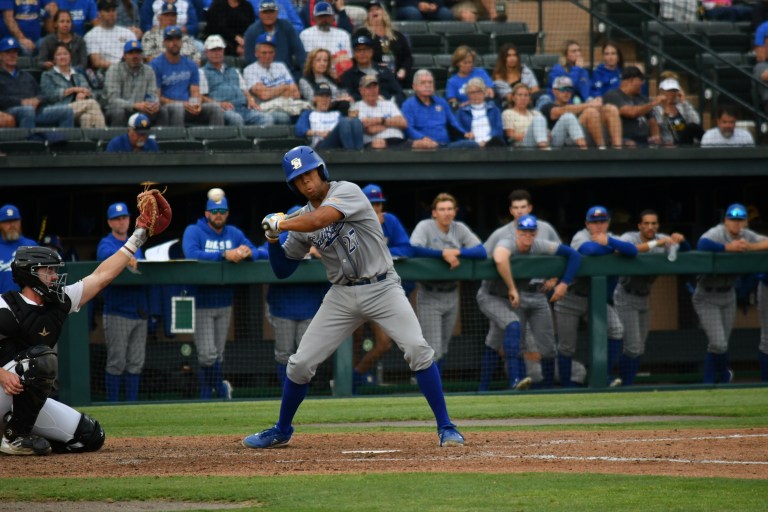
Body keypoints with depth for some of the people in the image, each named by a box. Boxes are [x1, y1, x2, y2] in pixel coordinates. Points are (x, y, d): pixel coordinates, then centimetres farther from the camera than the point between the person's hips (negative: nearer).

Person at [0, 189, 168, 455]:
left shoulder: (59, 302, 7)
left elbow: (100, 277, 11)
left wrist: (139, 236, 12)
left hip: (29, 401, 8)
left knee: (90, 436, 3)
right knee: (41, 357, -32)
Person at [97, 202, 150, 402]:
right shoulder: (106, 244, -4)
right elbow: (107, 255, -28)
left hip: (139, 312, 6)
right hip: (117, 313, -6)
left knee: (136, 362, 6)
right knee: (116, 362, -6)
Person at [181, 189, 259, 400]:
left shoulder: (233, 233, 11)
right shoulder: (194, 231, -6)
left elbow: (255, 252, 9)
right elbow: (192, 254, -23)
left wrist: (247, 252, -17)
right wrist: (224, 254, -29)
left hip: (224, 302, 5)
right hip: (200, 303, -5)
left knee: (218, 355, 9)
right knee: (207, 354, -12)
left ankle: (205, 397, 18)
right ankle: (221, 388, 6)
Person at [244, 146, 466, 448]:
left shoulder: (347, 192, -11)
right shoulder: (301, 221, 7)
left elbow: (319, 219, -30)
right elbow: (282, 270, 13)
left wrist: (279, 224, -18)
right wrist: (273, 238, -4)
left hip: (382, 288, -5)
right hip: (342, 296, 5)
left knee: (418, 350, -21)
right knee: (300, 364, 1)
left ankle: (445, 427, -13)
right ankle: (281, 432, 21)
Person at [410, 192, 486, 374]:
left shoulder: (460, 229, 4)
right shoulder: (425, 227, -9)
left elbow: (481, 252, -4)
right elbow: (414, 250, -27)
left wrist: (457, 252, -18)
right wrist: (443, 254, -27)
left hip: (451, 295, 5)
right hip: (429, 296, -5)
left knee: (442, 351, 14)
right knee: (433, 351, -11)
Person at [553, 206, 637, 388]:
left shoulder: (611, 238, 1)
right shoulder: (581, 237, -14)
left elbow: (632, 251, -17)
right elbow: (590, 249, -37)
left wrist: (609, 242, -30)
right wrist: (613, 250, -20)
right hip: (571, 298, -4)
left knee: (616, 329, -18)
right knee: (567, 346, -1)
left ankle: (605, 379, -9)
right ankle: (566, 388, 15)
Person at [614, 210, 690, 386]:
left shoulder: (662, 239, -3)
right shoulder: (630, 238, -17)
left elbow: (685, 252, -8)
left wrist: (681, 240, -31)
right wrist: (655, 244, -47)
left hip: (644, 298, 6)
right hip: (626, 297, -6)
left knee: (639, 349, 10)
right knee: (633, 347, -12)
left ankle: (628, 385, 20)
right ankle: (625, 387, -2)